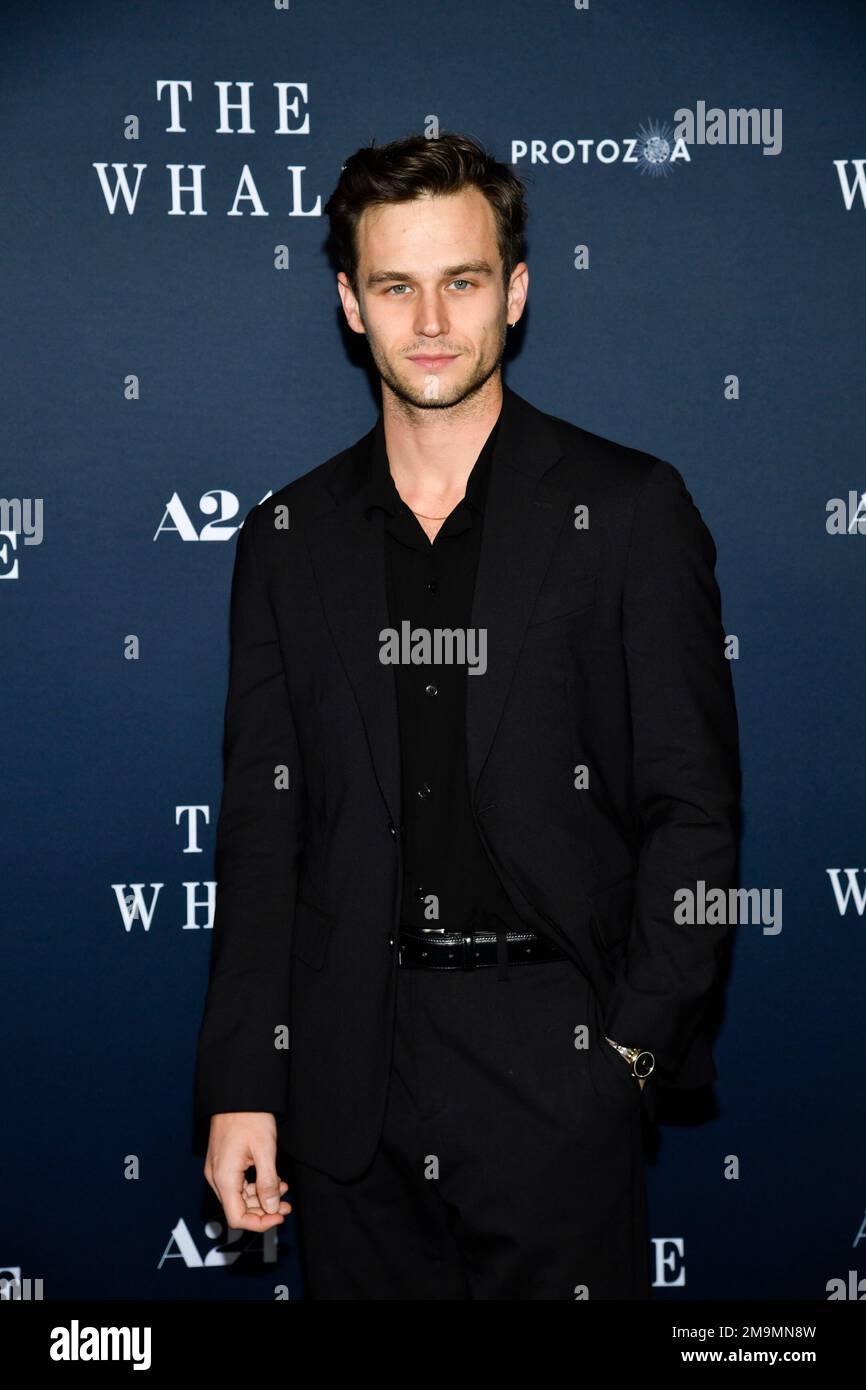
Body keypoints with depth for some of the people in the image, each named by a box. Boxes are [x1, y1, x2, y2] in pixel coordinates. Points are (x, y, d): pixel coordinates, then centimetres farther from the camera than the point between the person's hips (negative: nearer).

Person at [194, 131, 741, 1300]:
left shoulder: (629, 510, -1)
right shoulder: (288, 536, 8)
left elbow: (694, 807, -2)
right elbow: (262, 823, 7)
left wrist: (633, 1050, -9)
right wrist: (243, 1085, 2)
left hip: (559, 1075, -2)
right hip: (348, 1085, 3)